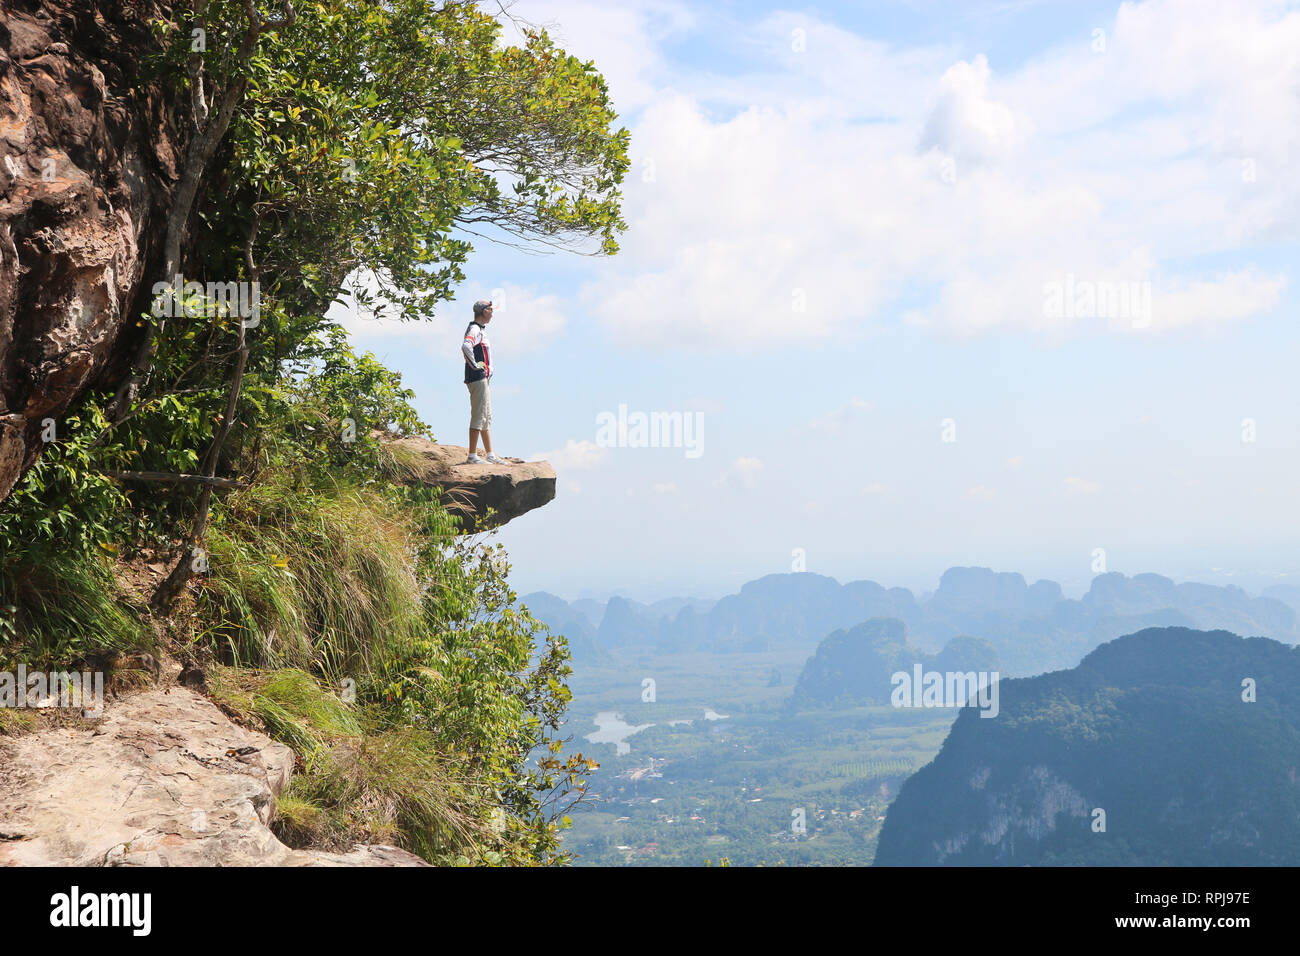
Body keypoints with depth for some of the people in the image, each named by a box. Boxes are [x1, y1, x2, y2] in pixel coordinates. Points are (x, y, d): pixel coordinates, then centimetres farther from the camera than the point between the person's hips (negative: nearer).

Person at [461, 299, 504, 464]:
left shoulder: (481, 329, 19)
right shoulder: (475, 329, -13)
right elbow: (466, 346, -33)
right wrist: (474, 365, -24)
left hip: (483, 378, 11)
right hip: (477, 378, -11)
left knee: (486, 418, 13)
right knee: (478, 416, -11)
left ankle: (490, 455, 18)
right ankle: (472, 456, -10)